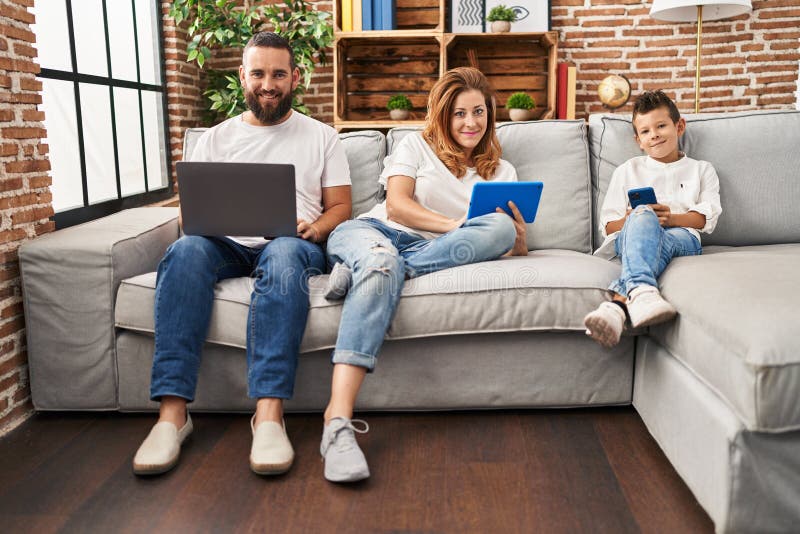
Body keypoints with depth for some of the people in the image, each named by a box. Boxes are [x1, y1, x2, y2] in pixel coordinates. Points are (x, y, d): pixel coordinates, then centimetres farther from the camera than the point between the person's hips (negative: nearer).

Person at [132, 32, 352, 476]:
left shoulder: (321, 137, 18)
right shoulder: (215, 139, 21)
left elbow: (340, 207, 12)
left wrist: (315, 228, -11)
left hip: (294, 244, -1)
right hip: (228, 246, 2)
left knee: (283, 255, -39)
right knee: (186, 250, -33)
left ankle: (269, 415, -48)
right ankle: (172, 412, -38)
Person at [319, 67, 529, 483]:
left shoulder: (501, 171, 24)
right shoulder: (417, 145, 18)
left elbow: (515, 245, 13)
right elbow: (397, 205, 0)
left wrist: (519, 237, -13)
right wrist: (457, 226, -14)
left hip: (432, 251, 2)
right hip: (372, 230, -2)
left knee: (501, 228, -26)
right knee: (381, 261, -41)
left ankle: (364, 270, -32)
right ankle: (338, 421, -49)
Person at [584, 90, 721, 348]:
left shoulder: (702, 169, 27)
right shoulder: (628, 170, 28)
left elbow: (706, 218, 8)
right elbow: (608, 226, 17)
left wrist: (672, 218, -13)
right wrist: (629, 220, -7)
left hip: (683, 237, 0)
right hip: (630, 236, 0)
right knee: (642, 216, -37)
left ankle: (618, 303, -63)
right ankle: (642, 292, -63)